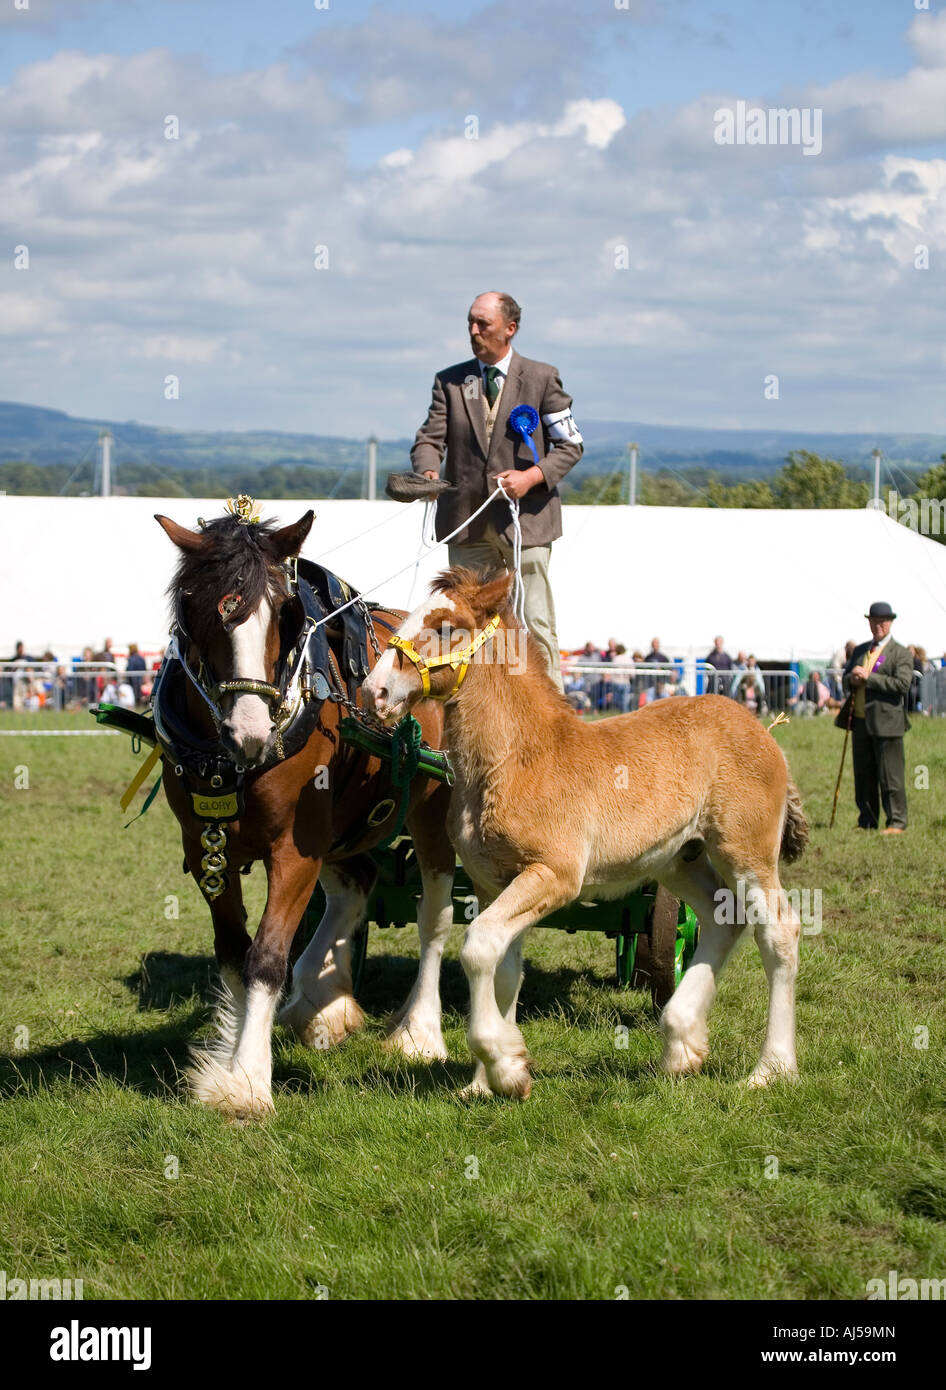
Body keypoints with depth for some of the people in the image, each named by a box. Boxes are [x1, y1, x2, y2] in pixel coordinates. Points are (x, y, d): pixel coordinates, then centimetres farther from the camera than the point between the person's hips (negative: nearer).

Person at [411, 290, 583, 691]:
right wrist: (428, 471, -18)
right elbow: (430, 437, 4)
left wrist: (533, 475, -13)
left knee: (536, 624, -4)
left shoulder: (542, 378, 3)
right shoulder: (449, 381, 10)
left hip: (525, 518, -3)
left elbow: (570, 444, 4)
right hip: (466, 520, 3)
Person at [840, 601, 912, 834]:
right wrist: (851, 679, -4)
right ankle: (867, 822, 17)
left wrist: (868, 677, -16)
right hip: (860, 721, 6)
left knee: (890, 777, -5)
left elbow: (903, 684, -15)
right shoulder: (859, 651, 18)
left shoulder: (900, 653, -2)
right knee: (864, 777, 10)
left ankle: (897, 823, -1)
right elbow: (846, 680, 21)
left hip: (886, 722, -6)